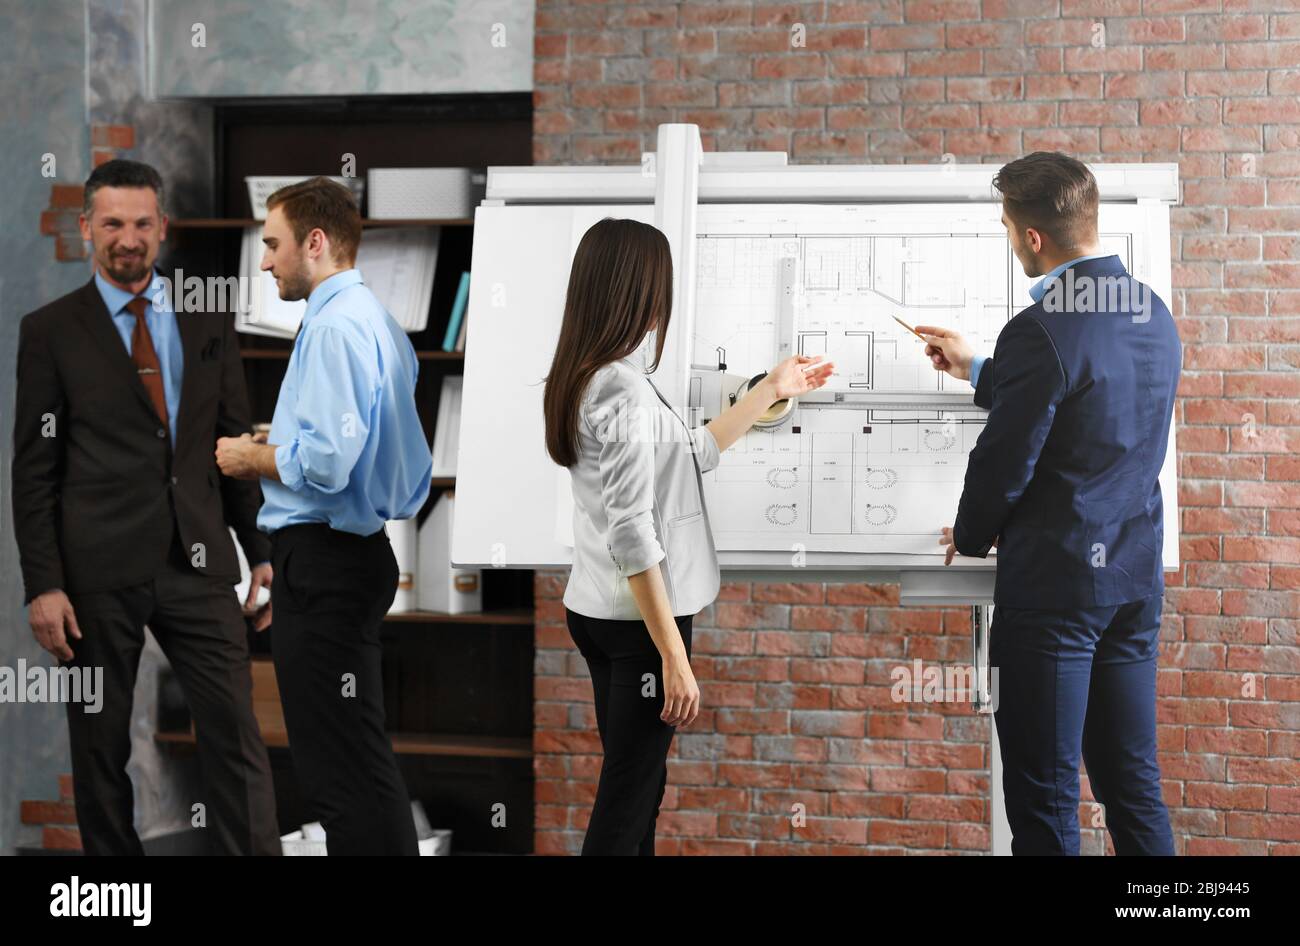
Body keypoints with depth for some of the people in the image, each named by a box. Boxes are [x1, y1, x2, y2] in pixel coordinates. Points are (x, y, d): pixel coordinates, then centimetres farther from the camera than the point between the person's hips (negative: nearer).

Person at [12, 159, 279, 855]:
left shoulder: (206, 322, 10)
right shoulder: (50, 330, 1)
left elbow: (235, 443, 13)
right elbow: (33, 470, -1)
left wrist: (261, 551, 9)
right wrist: (42, 586, -8)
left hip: (198, 563, 2)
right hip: (97, 570, -2)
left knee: (237, 738, -2)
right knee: (100, 746, 7)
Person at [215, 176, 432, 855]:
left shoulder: (335, 325, -17)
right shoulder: (377, 319, 15)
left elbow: (327, 464, -25)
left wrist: (252, 457, -7)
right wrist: (274, 450, 16)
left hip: (322, 562, -11)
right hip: (355, 550, 11)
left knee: (342, 769, -7)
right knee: (356, 759, 17)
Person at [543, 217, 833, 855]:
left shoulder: (582, 380, 8)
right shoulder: (626, 391, -20)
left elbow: (691, 454, 19)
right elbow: (631, 535, -23)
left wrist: (772, 390, 24)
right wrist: (674, 657, -21)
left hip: (594, 610, 9)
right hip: (639, 619, -9)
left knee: (636, 782, 16)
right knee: (627, 800, -2)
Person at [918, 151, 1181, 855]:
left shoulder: (1040, 332, -19)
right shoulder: (1154, 316, 7)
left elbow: (1003, 462, -15)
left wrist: (969, 537, 5)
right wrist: (978, 371, 29)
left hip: (1053, 586, -8)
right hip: (1136, 581, 8)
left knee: (1045, 801, 2)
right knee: (1133, 785, 15)